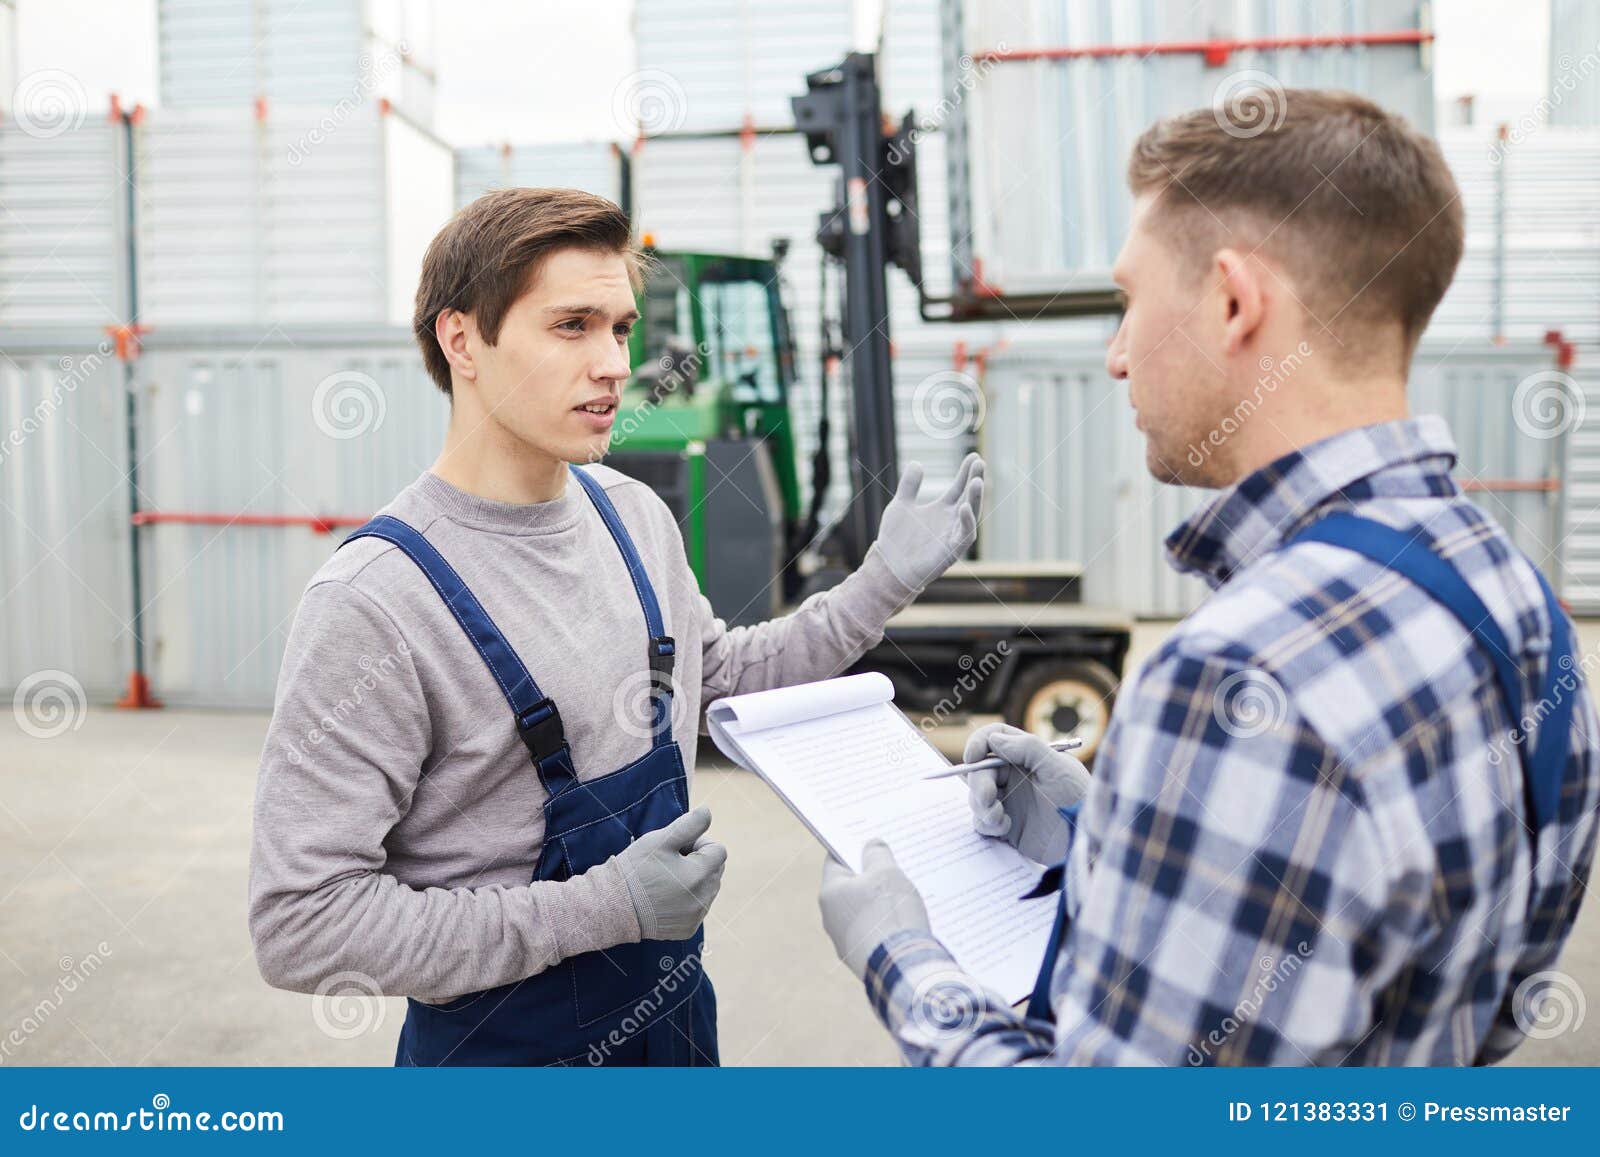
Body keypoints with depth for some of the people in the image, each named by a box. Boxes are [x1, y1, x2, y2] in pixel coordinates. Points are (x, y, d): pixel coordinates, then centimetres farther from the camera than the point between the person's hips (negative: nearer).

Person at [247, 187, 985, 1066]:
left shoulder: (634, 516, -2)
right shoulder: (373, 601, -24)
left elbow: (714, 680, 15)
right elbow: (300, 926, -24)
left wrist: (883, 583, 6)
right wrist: (603, 907, -25)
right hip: (503, 1044, -6)